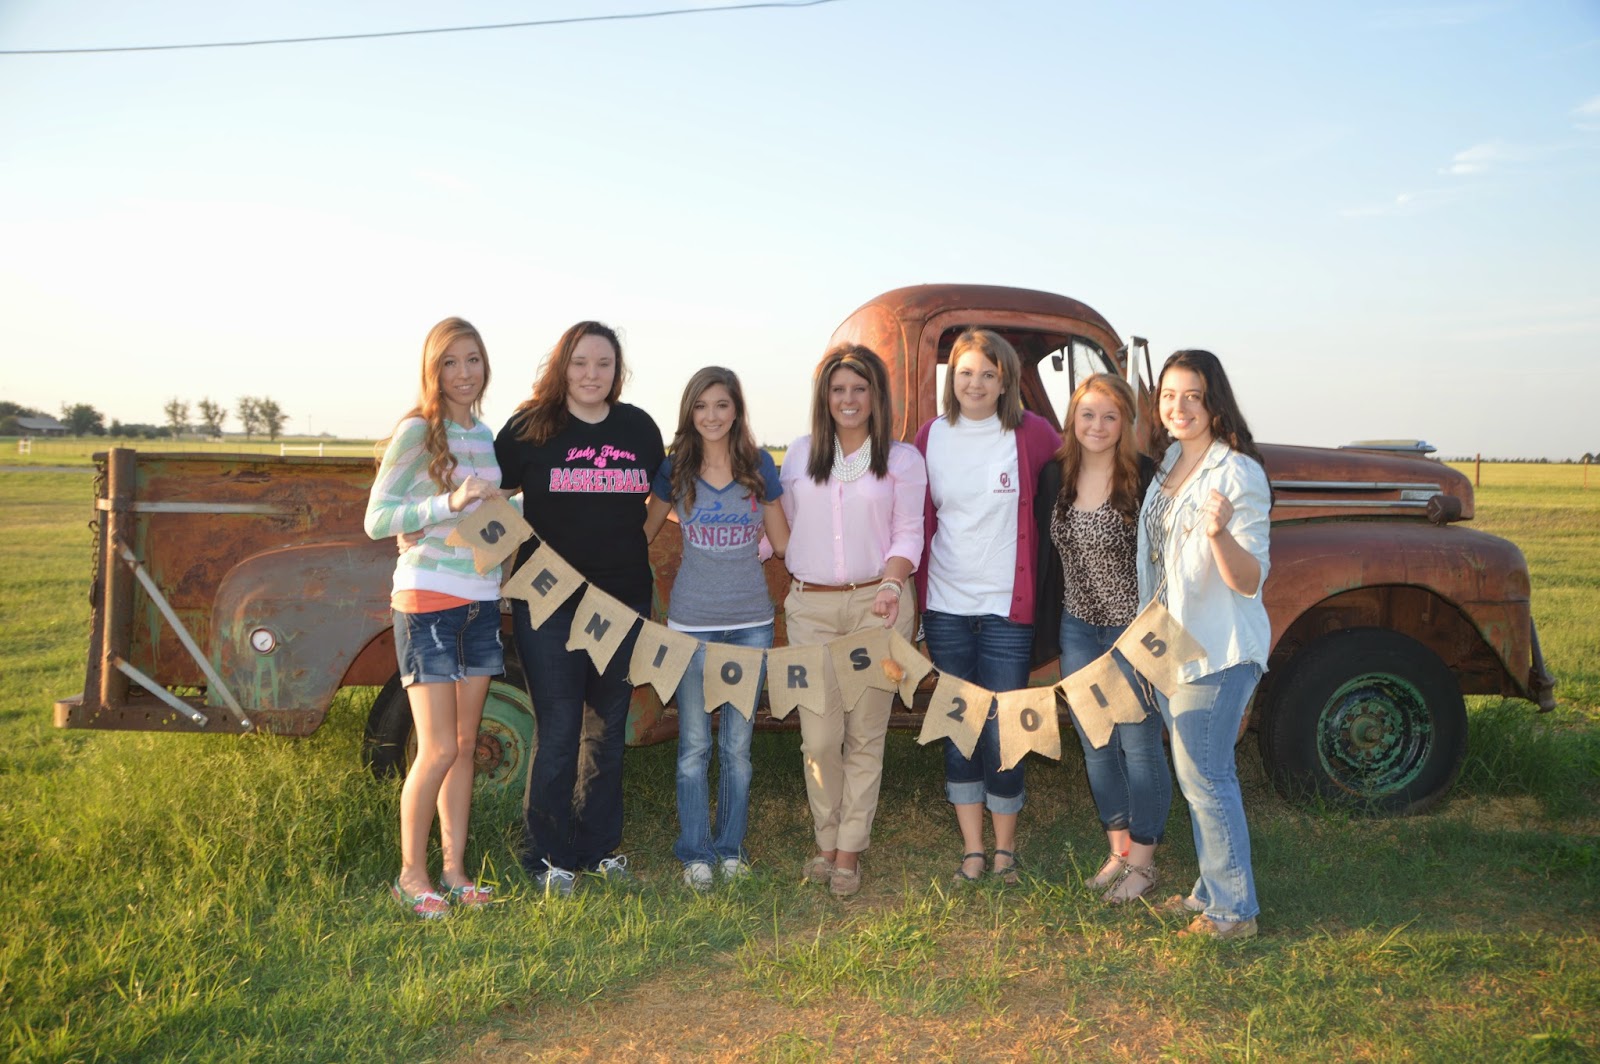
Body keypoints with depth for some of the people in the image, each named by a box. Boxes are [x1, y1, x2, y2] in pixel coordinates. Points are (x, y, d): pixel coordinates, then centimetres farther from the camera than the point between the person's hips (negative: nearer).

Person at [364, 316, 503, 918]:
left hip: (481, 603, 6)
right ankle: (410, 875, 11)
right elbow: (376, 521, -14)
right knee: (439, 749, -6)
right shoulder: (416, 432, -8)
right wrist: (451, 502, -23)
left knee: (464, 744, 10)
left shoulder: (485, 436, 12)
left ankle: (454, 870, 20)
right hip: (427, 602, -6)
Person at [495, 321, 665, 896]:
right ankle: (548, 857, 14)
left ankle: (599, 847, 28)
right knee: (558, 730, -1)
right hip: (549, 603, -3)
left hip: (625, 600, 4)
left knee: (610, 726, 13)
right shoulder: (530, 427, -2)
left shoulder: (639, 427, 7)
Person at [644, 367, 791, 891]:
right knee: (694, 744, 6)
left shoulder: (759, 466, 1)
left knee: (738, 743, 9)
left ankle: (731, 848, 23)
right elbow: (645, 532, 12)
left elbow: (782, 541, 9)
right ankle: (695, 853, 18)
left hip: (751, 622, 1)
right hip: (693, 622, -1)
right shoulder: (676, 469, 0)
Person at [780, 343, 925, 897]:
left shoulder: (902, 459, 6)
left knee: (865, 733, 1)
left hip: (876, 605, -1)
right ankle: (827, 842, 16)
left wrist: (891, 584, -15)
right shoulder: (799, 454, 13)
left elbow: (907, 533, 2)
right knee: (819, 736, -2)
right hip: (811, 607, 2)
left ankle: (849, 852, 12)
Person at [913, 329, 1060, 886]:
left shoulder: (1031, 433, -5)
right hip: (945, 607, 3)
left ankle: (1005, 849, 22)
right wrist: (918, 597, 6)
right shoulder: (931, 437, 4)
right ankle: (972, 850, 24)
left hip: (1006, 609, -3)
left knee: (1001, 733, 2)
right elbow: (917, 518, 10)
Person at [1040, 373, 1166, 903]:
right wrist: (1053, 627, 10)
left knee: (1138, 743, 5)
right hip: (1078, 627, 5)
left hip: (1133, 627, -5)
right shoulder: (1056, 476, 2)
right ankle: (1118, 851, 30)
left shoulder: (1146, 478, -13)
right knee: (1094, 742, 14)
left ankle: (1142, 862, 20)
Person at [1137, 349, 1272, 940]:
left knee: (1203, 778, -3)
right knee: (1201, 775, 16)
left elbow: (1250, 580, -20)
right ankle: (1211, 892, 29)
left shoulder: (1238, 473, -16)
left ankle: (1234, 909, 12)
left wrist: (1218, 533, -38)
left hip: (1217, 650, -8)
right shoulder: (1168, 463, 8)